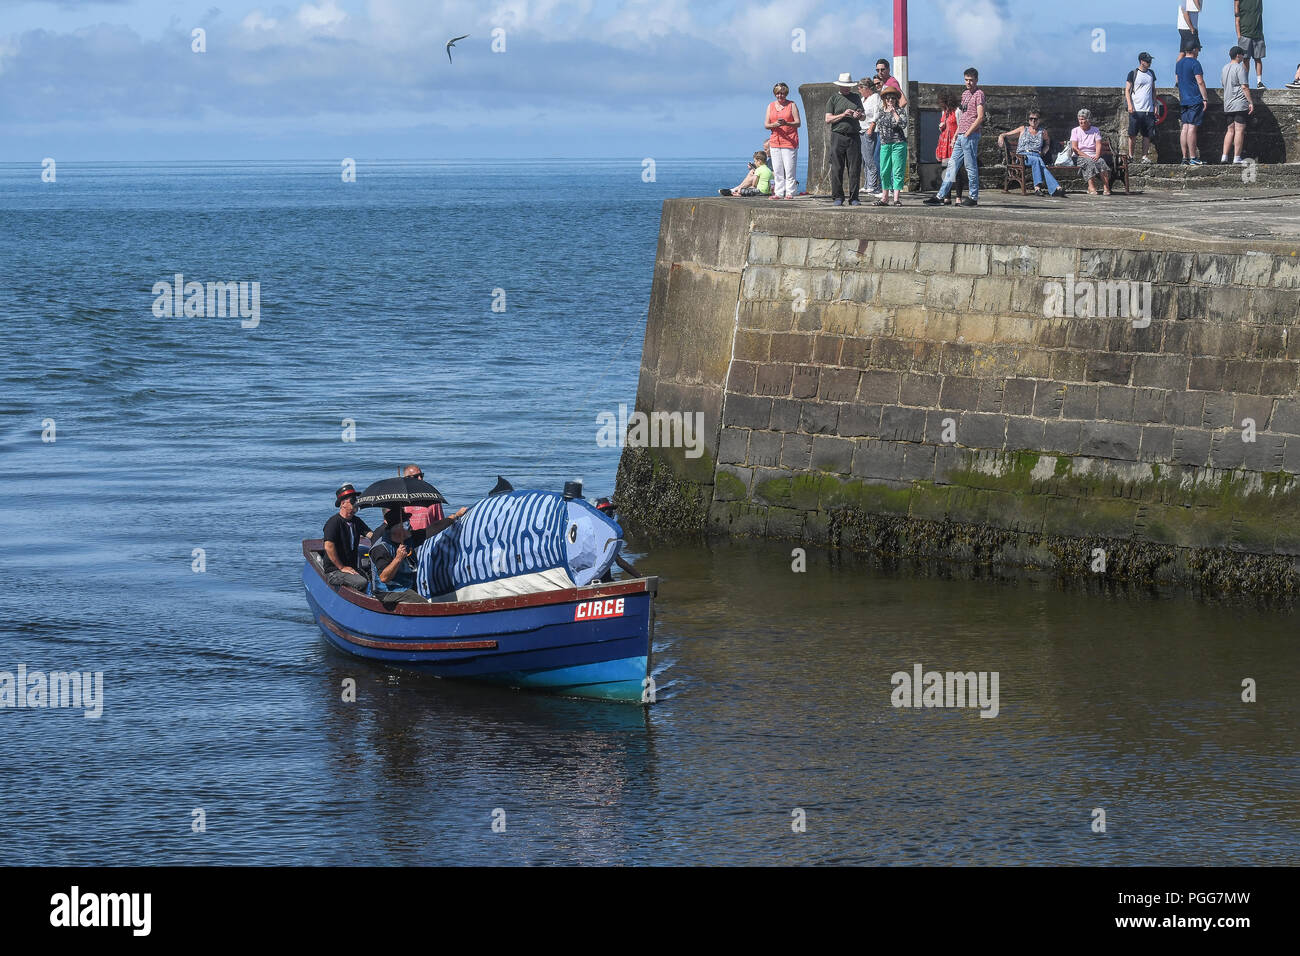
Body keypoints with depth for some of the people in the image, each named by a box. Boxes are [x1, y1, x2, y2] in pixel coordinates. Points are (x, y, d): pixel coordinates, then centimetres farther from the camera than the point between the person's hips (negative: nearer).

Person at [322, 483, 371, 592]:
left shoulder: (356, 521, 12)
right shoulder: (334, 522, -11)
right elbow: (329, 547, -19)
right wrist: (342, 568, -16)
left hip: (352, 568, 7)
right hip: (334, 572, -7)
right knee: (361, 583, -28)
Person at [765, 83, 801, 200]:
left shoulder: (791, 105, 3)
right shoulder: (771, 106, 14)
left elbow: (798, 123, -3)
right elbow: (766, 124, 10)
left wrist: (786, 123, -22)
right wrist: (775, 125, -12)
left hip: (790, 141, -4)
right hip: (775, 141, 4)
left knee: (789, 169, -8)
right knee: (777, 170, 3)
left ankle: (790, 193, -5)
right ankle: (779, 193, 7)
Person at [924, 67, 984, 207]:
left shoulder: (979, 94, -8)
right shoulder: (965, 93, 19)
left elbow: (980, 117, -16)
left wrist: (967, 133, -15)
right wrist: (955, 136, 19)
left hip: (971, 135, -9)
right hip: (961, 136, 9)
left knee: (971, 166, -3)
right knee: (952, 166, 7)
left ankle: (974, 197, 4)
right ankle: (941, 196, 7)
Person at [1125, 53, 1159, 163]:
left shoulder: (1151, 73, 15)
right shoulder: (1133, 74, 0)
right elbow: (1127, 90, -2)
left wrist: (1155, 105, 14)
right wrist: (1130, 105, -14)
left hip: (1149, 109, 4)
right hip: (1136, 109, -4)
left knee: (1147, 134, 1)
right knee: (1133, 134, -3)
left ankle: (1144, 156, 6)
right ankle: (1130, 156, 5)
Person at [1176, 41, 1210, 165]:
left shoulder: (1179, 63, 13)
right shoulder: (1194, 63, -11)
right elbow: (1200, 82, -14)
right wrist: (1205, 98, -12)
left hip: (1184, 100, 8)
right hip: (1196, 100, -8)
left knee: (1185, 128, 7)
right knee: (1192, 128, -10)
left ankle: (1185, 158, 7)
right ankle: (1193, 158, -11)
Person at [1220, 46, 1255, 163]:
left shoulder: (1225, 68, 14)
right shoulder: (1240, 68, -11)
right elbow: (1244, 87, -15)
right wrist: (1251, 102, -12)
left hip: (1228, 105, 8)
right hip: (1240, 104, -8)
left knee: (1230, 130, 11)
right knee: (1239, 130, -6)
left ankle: (1224, 156, 6)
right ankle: (1237, 157, -8)